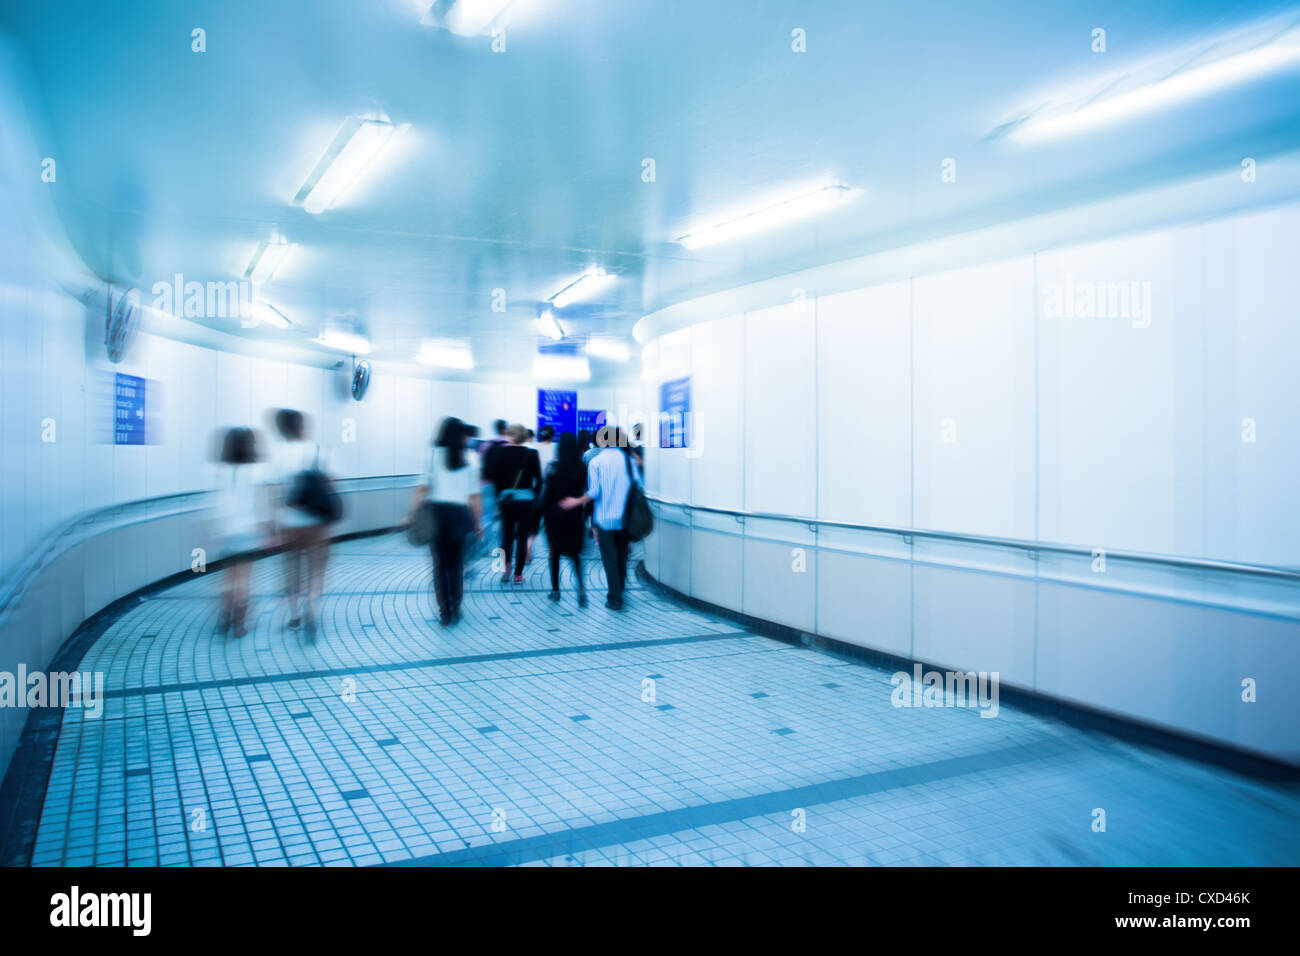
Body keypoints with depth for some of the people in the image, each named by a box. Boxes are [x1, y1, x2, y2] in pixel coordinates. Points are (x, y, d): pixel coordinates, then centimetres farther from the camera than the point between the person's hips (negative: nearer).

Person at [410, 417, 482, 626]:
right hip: (460, 513, 1)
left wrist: (413, 514, -2)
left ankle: (444, 611, 3)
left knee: (440, 564, 5)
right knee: (456, 563, 13)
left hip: (437, 511, -1)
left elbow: (424, 488, -6)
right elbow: (475, 495, 2)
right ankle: (455, 609, 14)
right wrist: (478, 522, 9)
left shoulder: (434, 454, 0)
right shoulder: (469, 459, 3)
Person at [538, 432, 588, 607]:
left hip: (554, 514, -2)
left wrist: (543, 513, 3)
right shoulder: (582, 468, -6)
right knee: (575, 553, 10)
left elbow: (546, 492, -7)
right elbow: (586, 492, -1)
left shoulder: (553, 467, -10)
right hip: (574, 515, 2)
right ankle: (581, 587, -10)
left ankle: (555, 589, 16)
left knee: (555, 552, 12)